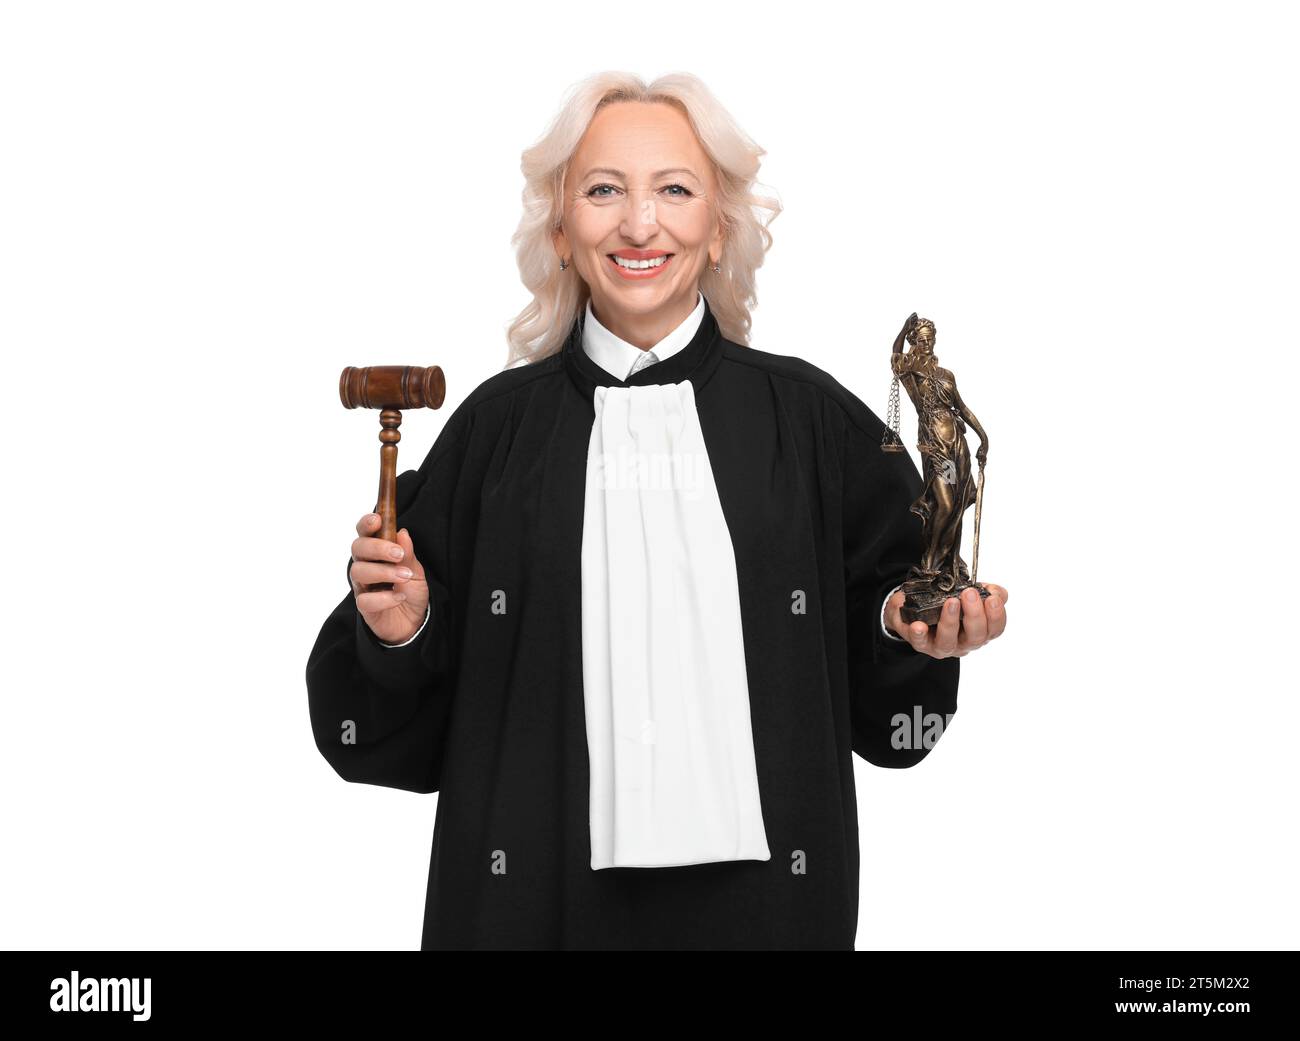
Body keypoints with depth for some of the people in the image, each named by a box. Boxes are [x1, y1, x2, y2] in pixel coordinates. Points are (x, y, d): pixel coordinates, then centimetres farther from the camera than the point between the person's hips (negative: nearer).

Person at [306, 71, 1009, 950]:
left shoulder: (810, 417, 0)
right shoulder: (496, 425, 0)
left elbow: (877, 685, 6)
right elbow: (423, 716, 5)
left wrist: (916, 632, -13)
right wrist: (398, 634, -14)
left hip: (757, 887, 0)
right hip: (541, 892, 0)